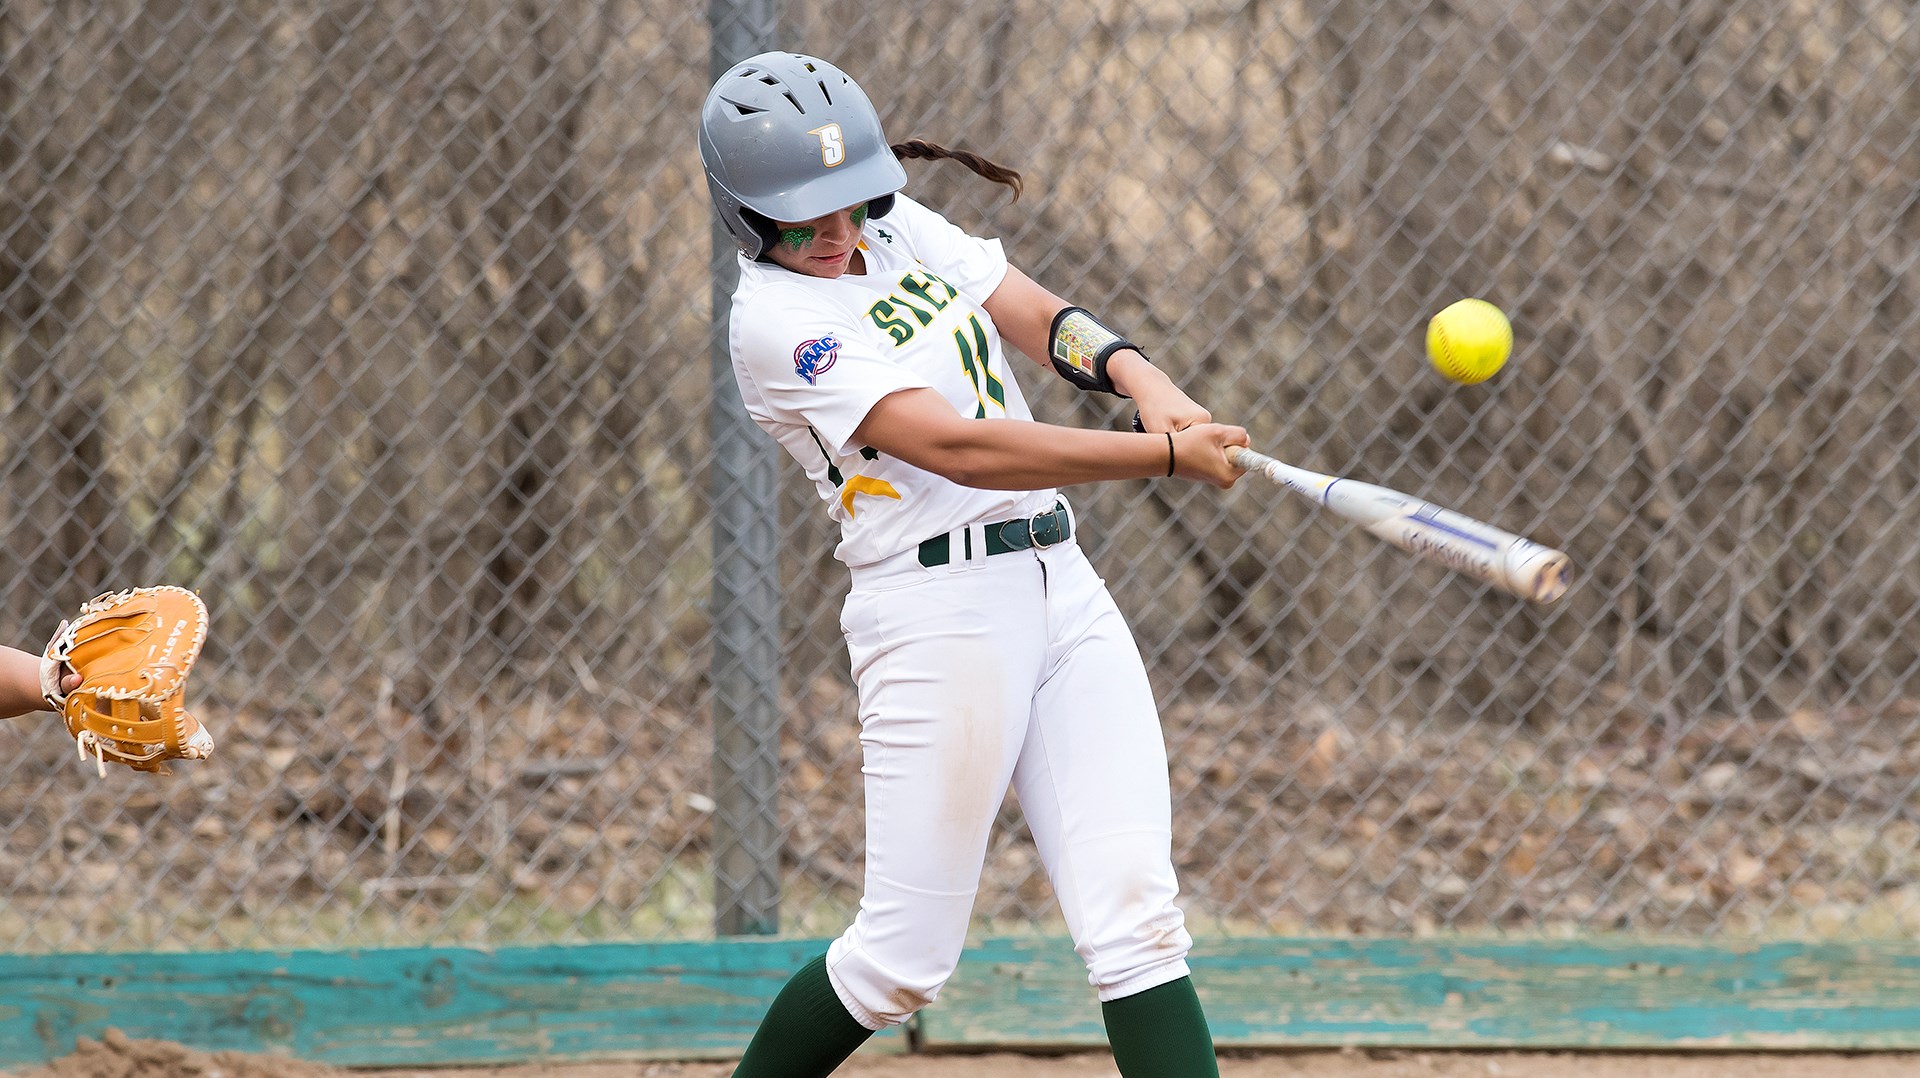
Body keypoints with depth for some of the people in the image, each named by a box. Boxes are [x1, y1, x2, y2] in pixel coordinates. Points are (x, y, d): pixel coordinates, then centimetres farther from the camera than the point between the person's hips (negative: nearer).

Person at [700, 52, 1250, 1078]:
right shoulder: (775, 320, -13)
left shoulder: (900, 226, 12)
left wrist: (1144, 379, -17)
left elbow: (1043, 319, 5)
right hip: (938, 607, -7)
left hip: (1059, 584, 7)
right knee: (904, 959, -3)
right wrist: (1167, 456, -25)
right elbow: (959, 449, -22)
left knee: (1135, 915, -5)